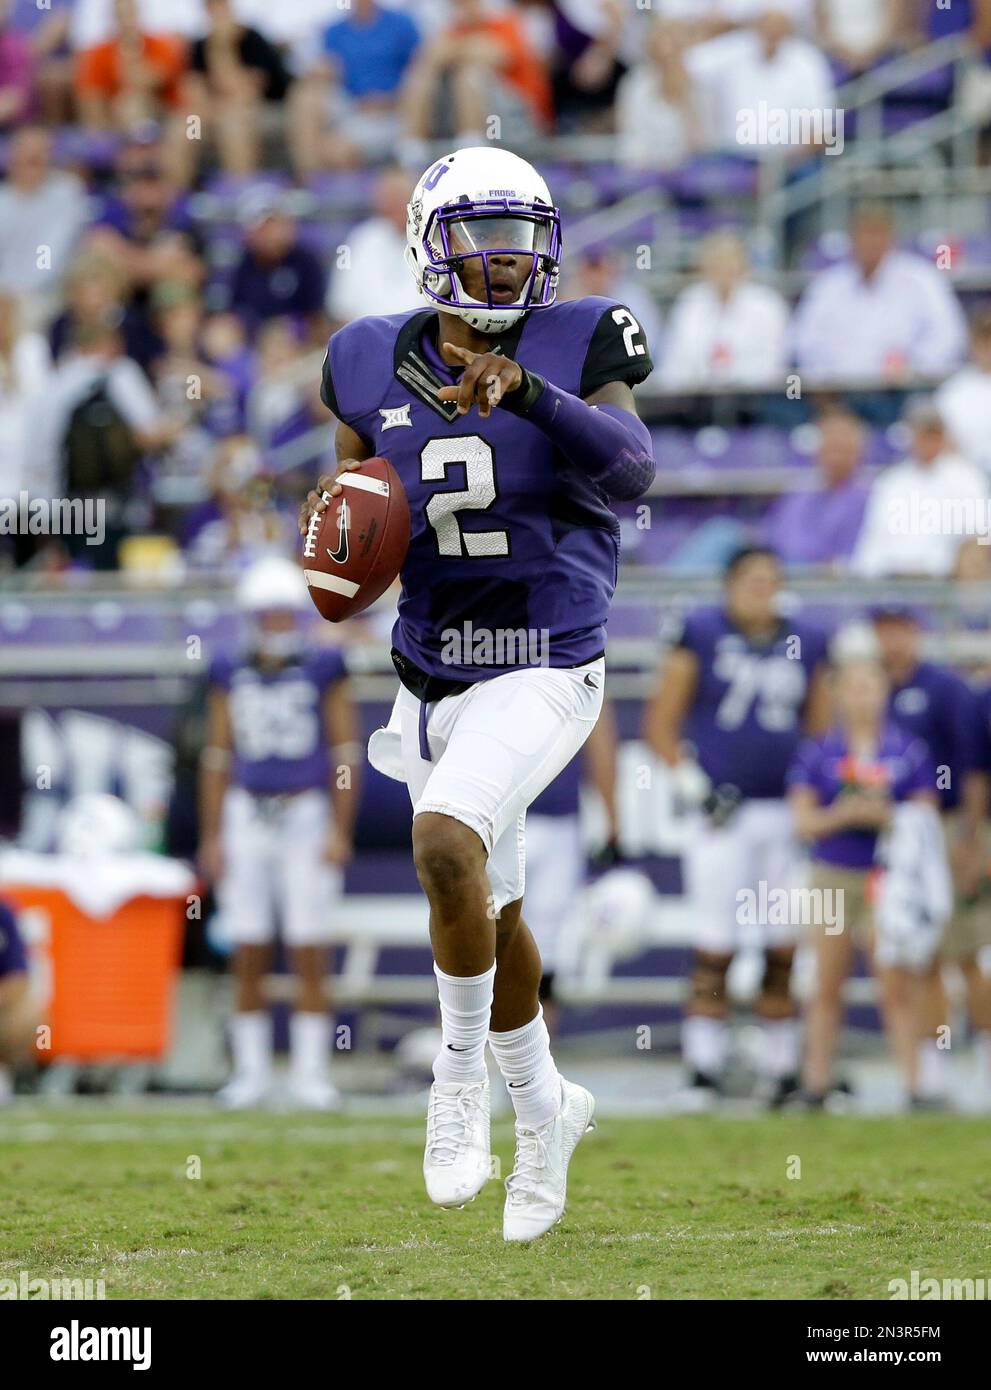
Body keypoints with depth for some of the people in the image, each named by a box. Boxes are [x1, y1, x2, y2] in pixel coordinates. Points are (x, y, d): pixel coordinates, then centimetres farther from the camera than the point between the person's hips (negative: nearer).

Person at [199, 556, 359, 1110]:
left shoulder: (323, 670, -1)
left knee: (309, 954, -2)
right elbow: (216, 758, 10)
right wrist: (211, 837, 7)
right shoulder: (231, 675, 6)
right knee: (249, 955, 3)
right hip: (246, 817, 2)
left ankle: (311, 1073, 3)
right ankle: (251, 1071, 10)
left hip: (306, 815, -2)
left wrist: (340, 831, -6)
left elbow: (345, 754, 0)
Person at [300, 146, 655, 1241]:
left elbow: (631, 468, -24)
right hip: (432, 682, 5)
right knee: (491, 917, 16)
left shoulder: (576, 344, -8)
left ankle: (462, 1072, -6)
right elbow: (349, 479, 16)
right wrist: (333, 523, -7)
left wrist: (525, 391, -38)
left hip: (544, 671, -5)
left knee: (447, 846, -27)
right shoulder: (378, 366, 2)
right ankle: (545, 1111, 39)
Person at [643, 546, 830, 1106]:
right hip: (724, 814, -4)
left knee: (786, 950, 4)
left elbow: (822, 733, 20)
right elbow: (661, 725, 2)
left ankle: (785, 1070, 11)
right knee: (715, 949, -5)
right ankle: (704, 1070, 0)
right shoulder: (701, 637, 0)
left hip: (790, 813, 4)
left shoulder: (806, 645, 12)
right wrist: (693, 785, -8)